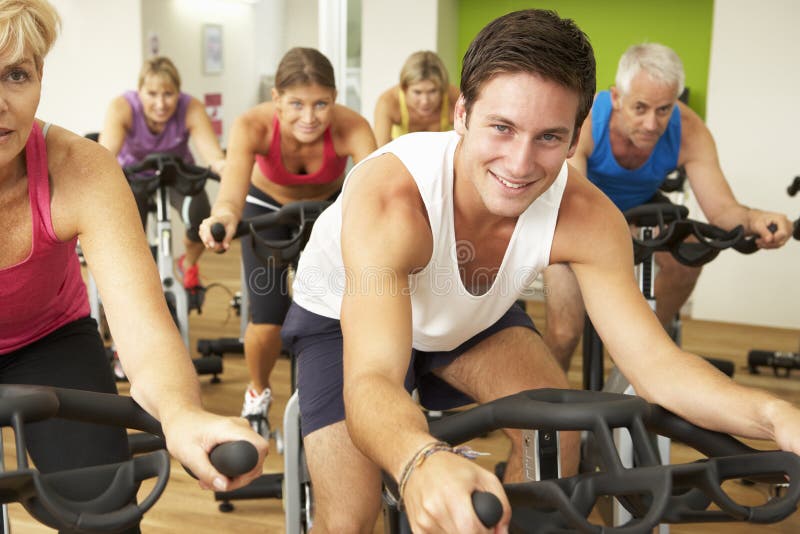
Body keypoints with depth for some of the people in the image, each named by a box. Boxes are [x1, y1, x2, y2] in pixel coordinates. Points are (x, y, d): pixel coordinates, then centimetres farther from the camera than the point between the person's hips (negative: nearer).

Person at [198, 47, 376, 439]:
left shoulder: (351, 127, -36)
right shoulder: (253, 126, -36)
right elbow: (233, 187, -52)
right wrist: (223, 217, -75)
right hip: (268, 208, -1)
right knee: (268, 322, -10)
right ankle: (258, 395, 24)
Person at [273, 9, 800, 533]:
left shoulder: (585, 216, -28)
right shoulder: (388, 198, -41)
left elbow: (654, 359, -29)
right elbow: (369, 381, -52)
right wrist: (421, 463, -74)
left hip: (473, 317, 3)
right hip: (344, 318, -2)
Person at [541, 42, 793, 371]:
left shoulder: (689, 132, -27)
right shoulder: (583, 120, -35)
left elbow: (721, 208, -30)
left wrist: (753, 219, -54)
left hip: (638, 206, 3)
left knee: (687, 259, -26)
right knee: (564, 334, -17)